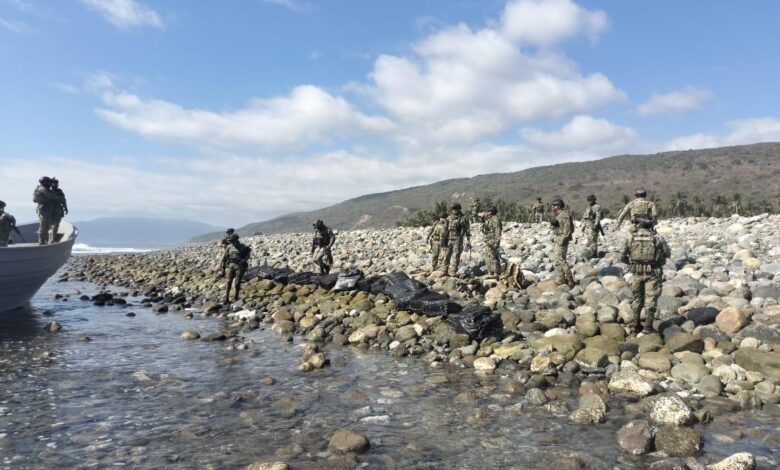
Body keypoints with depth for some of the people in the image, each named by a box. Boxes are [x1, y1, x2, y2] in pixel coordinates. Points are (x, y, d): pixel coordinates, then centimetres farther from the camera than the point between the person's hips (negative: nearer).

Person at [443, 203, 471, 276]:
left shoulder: (463, 219, -1)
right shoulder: (449, 218, 12)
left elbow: (467, 230, 0)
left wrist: (468, 240, -5)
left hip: (458, 240, -4)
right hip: (449, 240, 4)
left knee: (456, 256, -4)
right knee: (447, 255, 6)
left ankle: (453, 272, 0)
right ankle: (445, 271, 14)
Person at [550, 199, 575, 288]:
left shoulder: (564, 214, -16)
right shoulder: (558, 215, 15)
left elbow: (567, 228, -22)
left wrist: (563, 239, -24)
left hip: (562, 238, -11)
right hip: (558, 238, 11)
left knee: (560, 259, -13)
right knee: (555, 258, 13)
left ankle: (570, 280, -8)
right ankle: (562, 278, 19)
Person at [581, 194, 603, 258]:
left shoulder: (597, 207, -6)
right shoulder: (588, 208, 20)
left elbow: (598, 216, -16)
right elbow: (584, 218, 22)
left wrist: (596, 225, -25)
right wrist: (583, 226, 17)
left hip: (593, 226, -9)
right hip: (587, 226, 9)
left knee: (593, 240, -12)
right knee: (589, 241, 8)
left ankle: (594, 254, -12)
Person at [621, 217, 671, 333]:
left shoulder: (631, 238, -2)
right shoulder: (656, 237, -2)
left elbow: (623, 255, 0)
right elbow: (668, 253, 4)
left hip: (636, 272, 1)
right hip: (652, 272, -1)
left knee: (636, 298, 16)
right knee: (650, 299, 7)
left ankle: (636, 325, 20)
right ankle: (648, 327, 4)